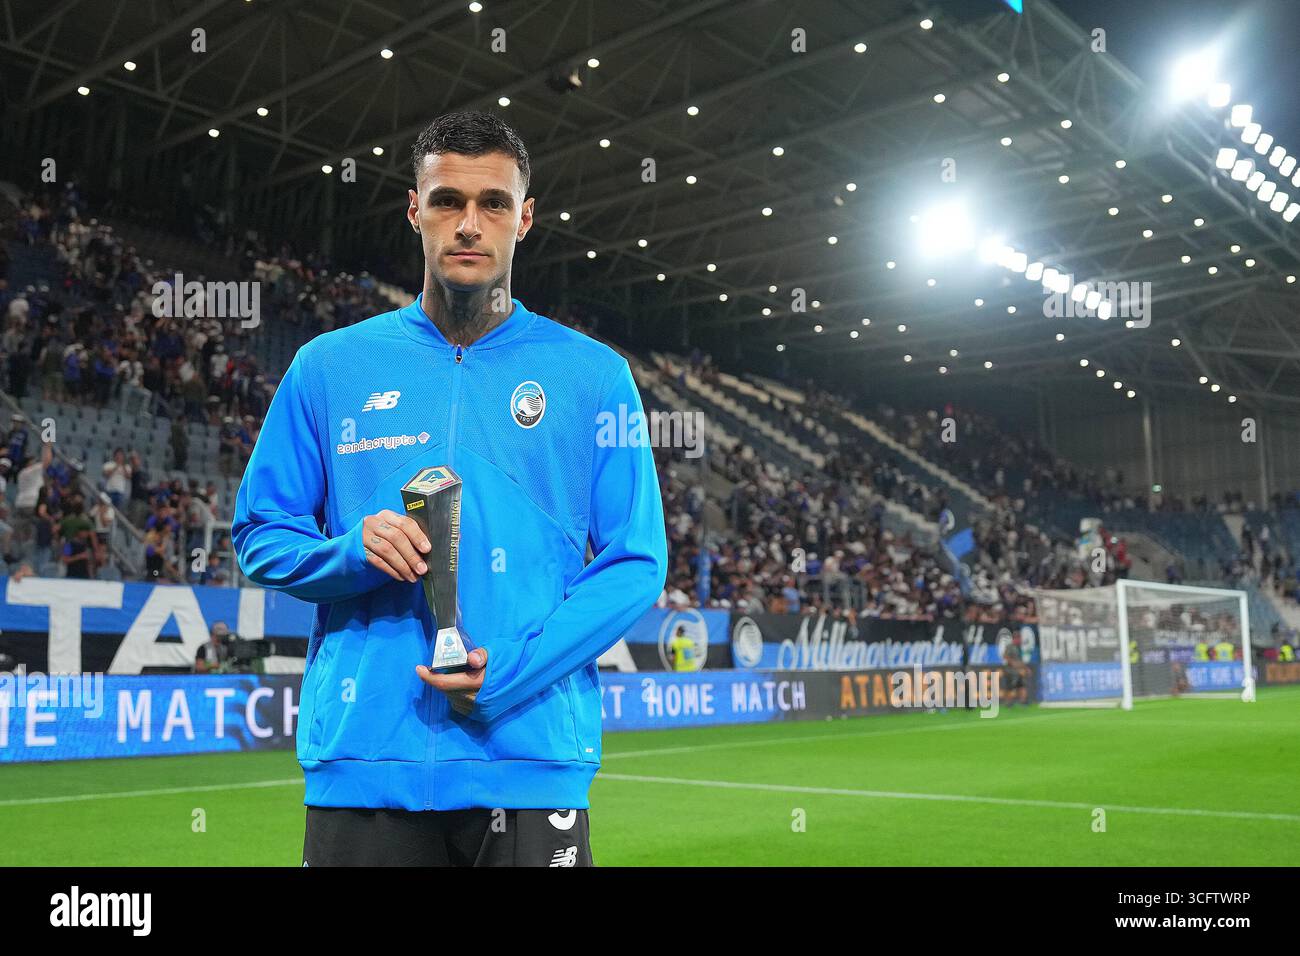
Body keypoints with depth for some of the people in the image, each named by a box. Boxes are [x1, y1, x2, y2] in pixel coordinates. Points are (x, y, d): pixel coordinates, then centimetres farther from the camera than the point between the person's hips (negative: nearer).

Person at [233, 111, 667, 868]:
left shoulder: (595, 375, 2)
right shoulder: (328, 366, 6)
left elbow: (636, 562, 0)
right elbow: (260, 535, 10)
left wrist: (514, 671, -13)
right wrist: (351, 553, -12)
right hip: (361, 762, 1)